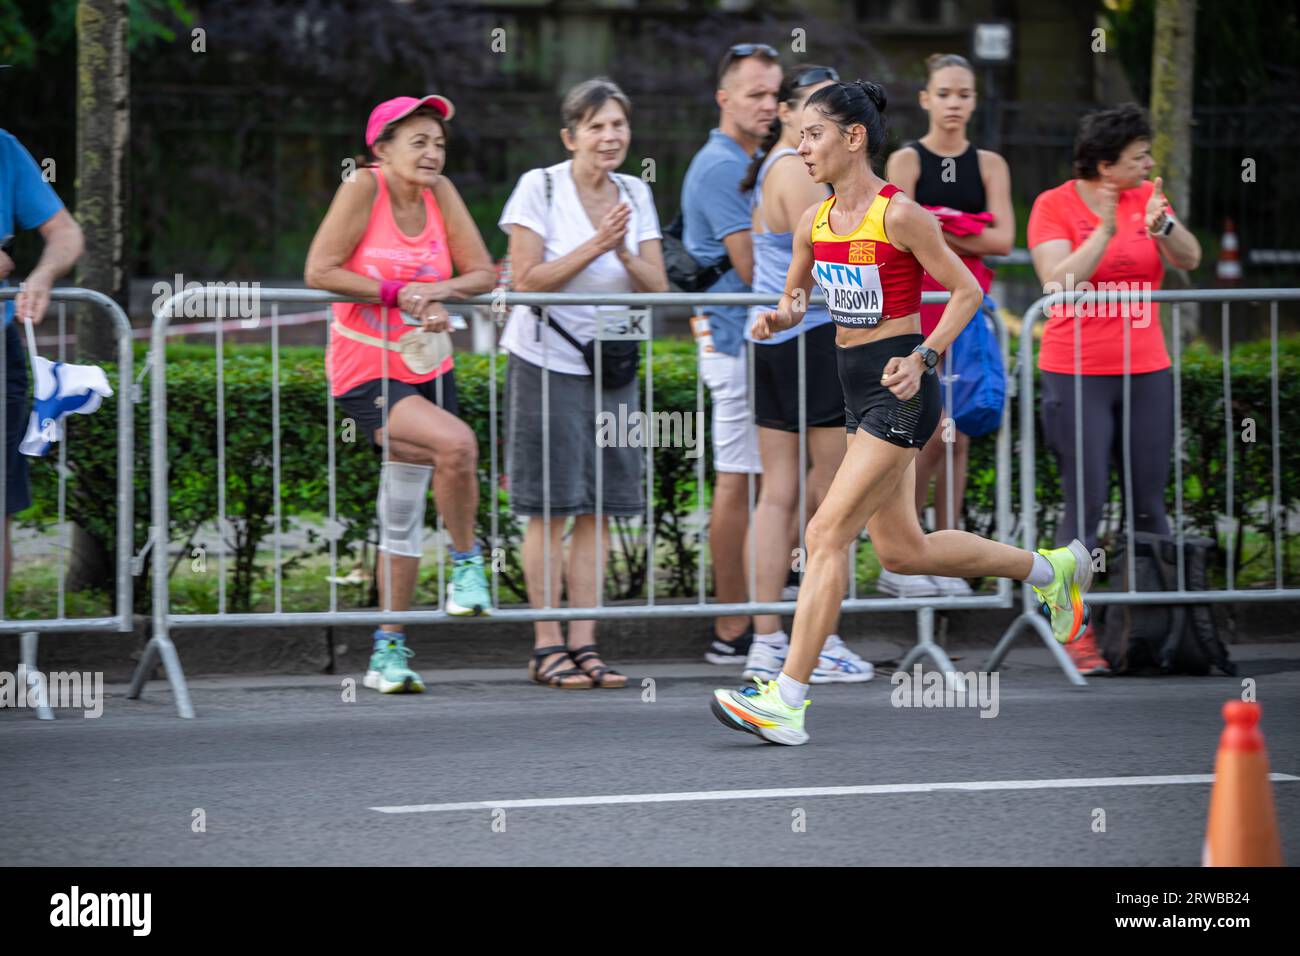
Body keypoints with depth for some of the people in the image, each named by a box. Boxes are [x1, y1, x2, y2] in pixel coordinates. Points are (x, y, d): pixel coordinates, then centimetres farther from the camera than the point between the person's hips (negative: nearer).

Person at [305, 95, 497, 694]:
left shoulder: (441, 194, 2)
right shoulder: (364, 188, -13)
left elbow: (482, 273, 4)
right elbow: (319, 271, -17)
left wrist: (437, 292, -15)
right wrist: (398, 293, -20)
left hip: (428, 368, 6)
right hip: (364, 372, -6)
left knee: (403, 514, 11)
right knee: (456, 443, -29)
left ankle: (389, 649, 20)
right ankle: (466, 561, -6)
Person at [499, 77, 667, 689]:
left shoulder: (634, 195, 7)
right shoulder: (540, 188, -7)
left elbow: (657, 288, 3)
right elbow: (527, 281, -13)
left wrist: (624, 254, -16)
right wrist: (594, 247, -20)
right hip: (546, 364, -5)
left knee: (597, 512, 3)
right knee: (549, 511, -3)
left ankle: (583, 644, 7)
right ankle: (547, 647, 1)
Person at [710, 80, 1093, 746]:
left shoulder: (899, 215, -14)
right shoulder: (815, 222, 7)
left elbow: (966, 291, -8)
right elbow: (797, 293, 21)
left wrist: (923, 358, -20)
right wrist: (780, 317, -2)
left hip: (901, 391, -9)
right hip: (859, 389, 9)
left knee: (827, 534, -14)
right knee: (902, 551, 16)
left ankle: (787, 701, -14)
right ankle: (1052, 570, 36)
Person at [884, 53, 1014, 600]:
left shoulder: (989, 165, 11)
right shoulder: (906, 161, 2)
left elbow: (1003, 240, -2)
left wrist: (936, 234, -8)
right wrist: (968, 238, -7)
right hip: (917, 303, -4)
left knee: (957, 439, 3)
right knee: (931, 435, -10)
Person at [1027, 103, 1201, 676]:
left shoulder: (1147, 198, 8)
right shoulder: (1053, 206, -4)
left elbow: (1189, 259, -2)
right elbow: (1058, 281, -14)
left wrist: (1160, 226, -21)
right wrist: (1105, 231, -20)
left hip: (1146, 371, 4)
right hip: (1075, 374, -4)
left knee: (1149, 504, 4)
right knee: (1085, 505, -7)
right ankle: (1077, 633, -4)